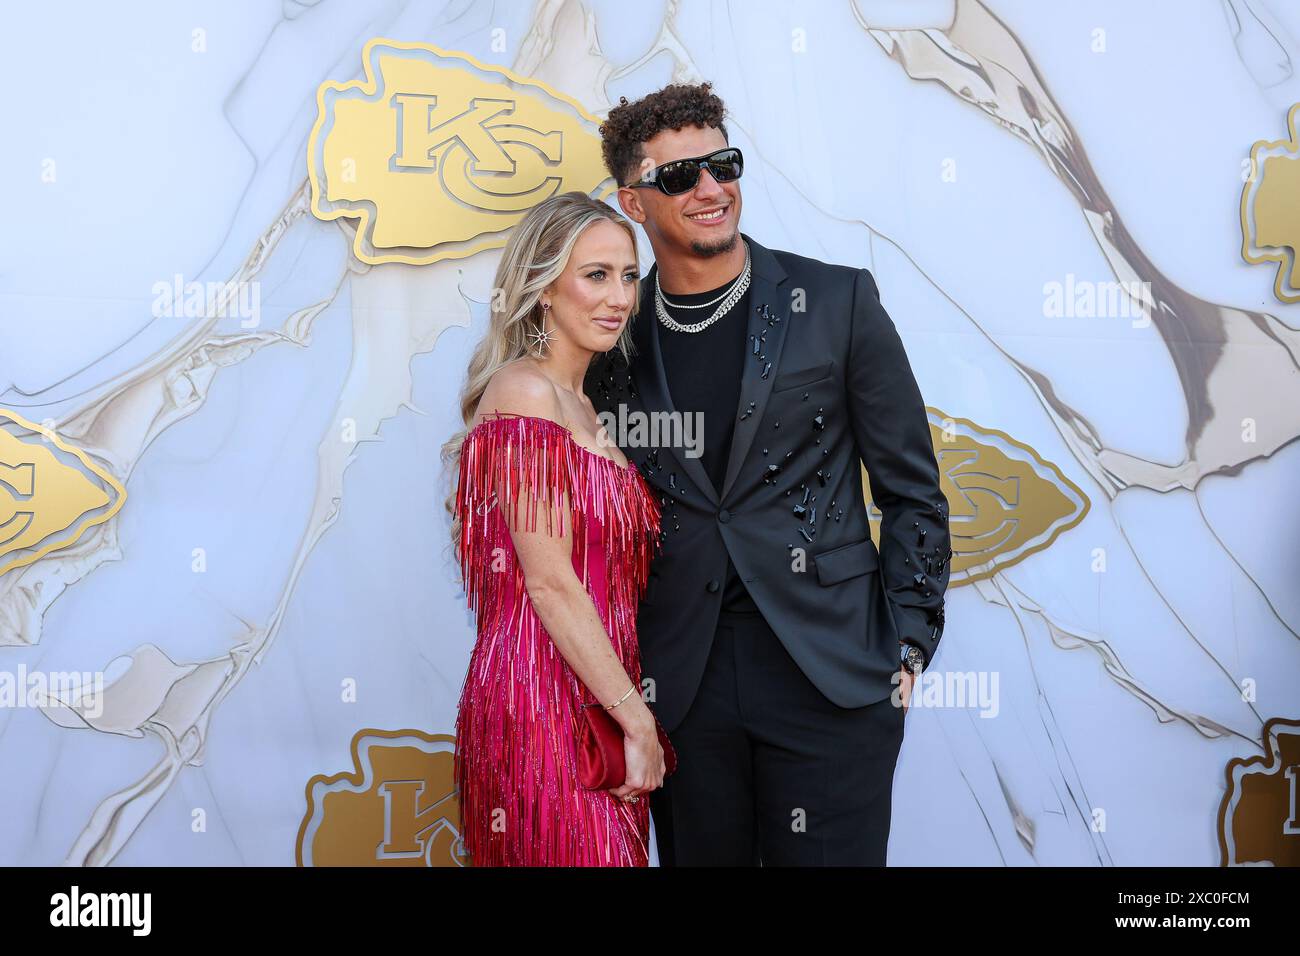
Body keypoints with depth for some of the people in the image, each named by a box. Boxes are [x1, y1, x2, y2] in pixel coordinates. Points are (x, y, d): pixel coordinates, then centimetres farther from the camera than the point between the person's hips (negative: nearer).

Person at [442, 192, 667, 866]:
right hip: (545, 704, -9)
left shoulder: (581, 405, 15)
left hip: (597, 707, 9)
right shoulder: (525, 390, -12)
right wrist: (637, 720, -13)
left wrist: (633, 715, 10)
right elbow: (549, 582, -17)